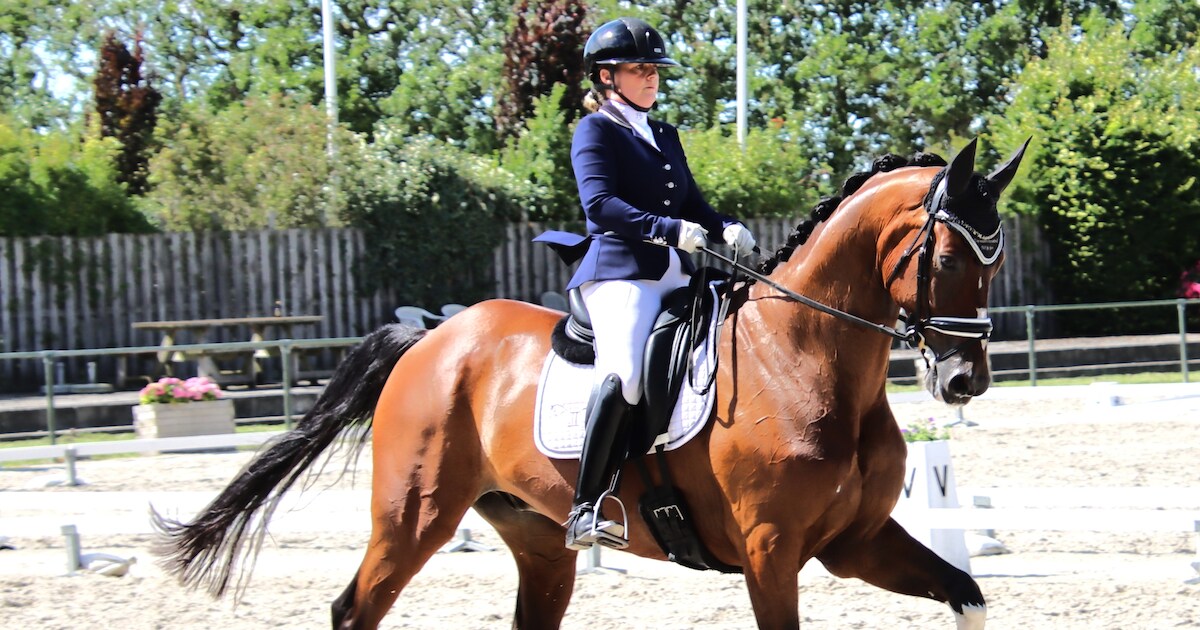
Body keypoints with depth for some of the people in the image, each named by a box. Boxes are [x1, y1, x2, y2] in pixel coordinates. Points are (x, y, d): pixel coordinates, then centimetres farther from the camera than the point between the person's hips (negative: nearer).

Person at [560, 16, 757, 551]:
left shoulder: (665, 136, 25)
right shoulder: (596, 130, 2)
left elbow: (692, 205, 22)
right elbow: (600, 203, -13)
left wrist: (726, 228, -1)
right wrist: (670, 229, -25)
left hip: (676, 277, 8)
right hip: (620, 272, -8)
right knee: (624, 375, -29)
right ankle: (585, 511, -31)